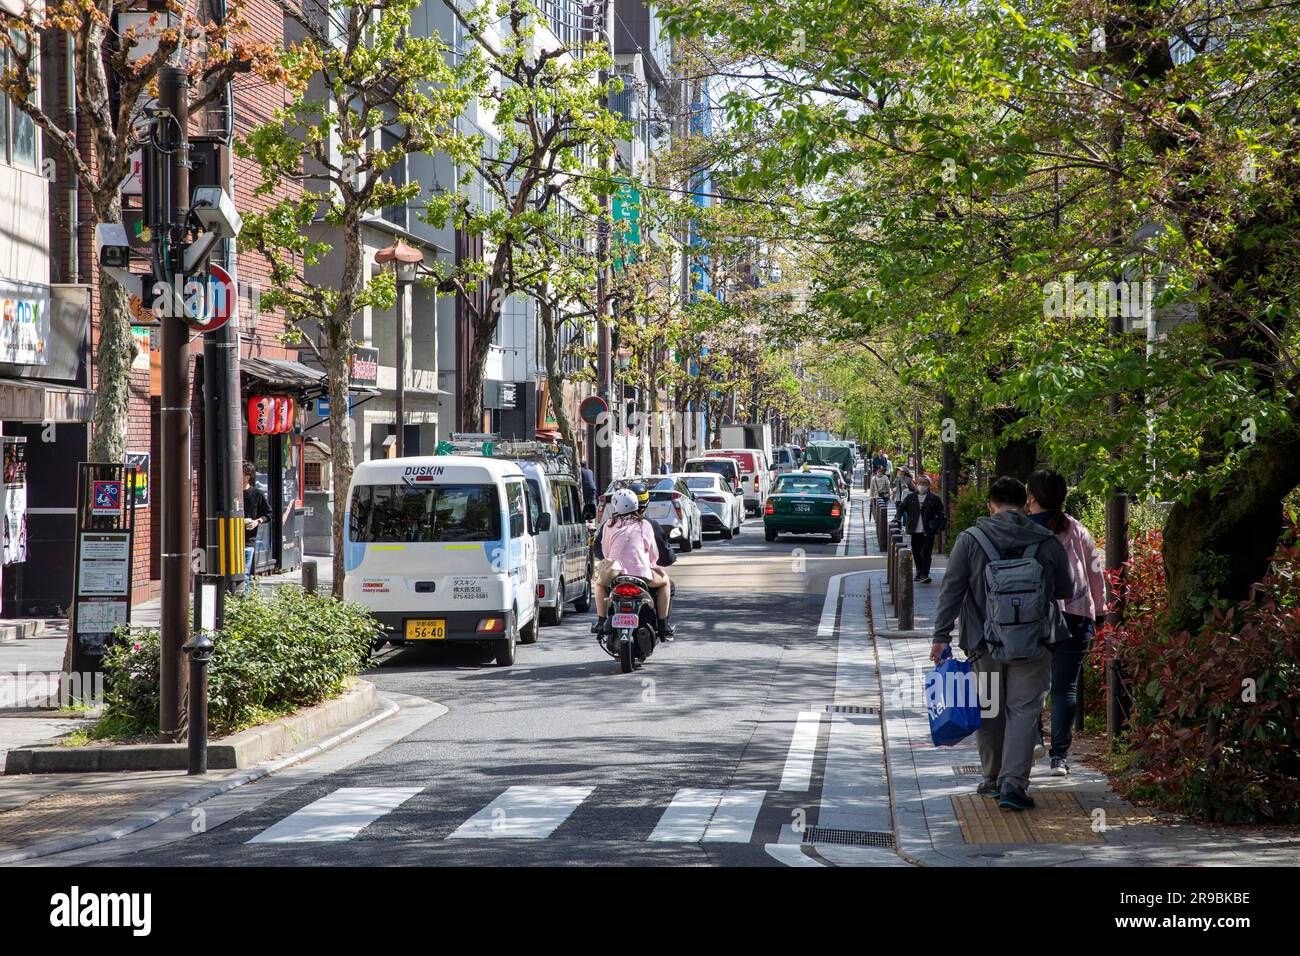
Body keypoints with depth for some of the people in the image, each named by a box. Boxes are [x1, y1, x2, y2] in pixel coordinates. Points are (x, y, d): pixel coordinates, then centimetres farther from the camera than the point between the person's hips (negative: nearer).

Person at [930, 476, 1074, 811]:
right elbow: (1067, 590, 12)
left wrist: (941, 636, -1)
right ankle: (1013, 783, -10)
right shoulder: (1048, 542, 0)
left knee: (989, 709, 14)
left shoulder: (970, 540, -2)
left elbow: (951, 591, -4)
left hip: (985, 644, 1)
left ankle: (992, 779, 24)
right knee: (1023, 711, 1)